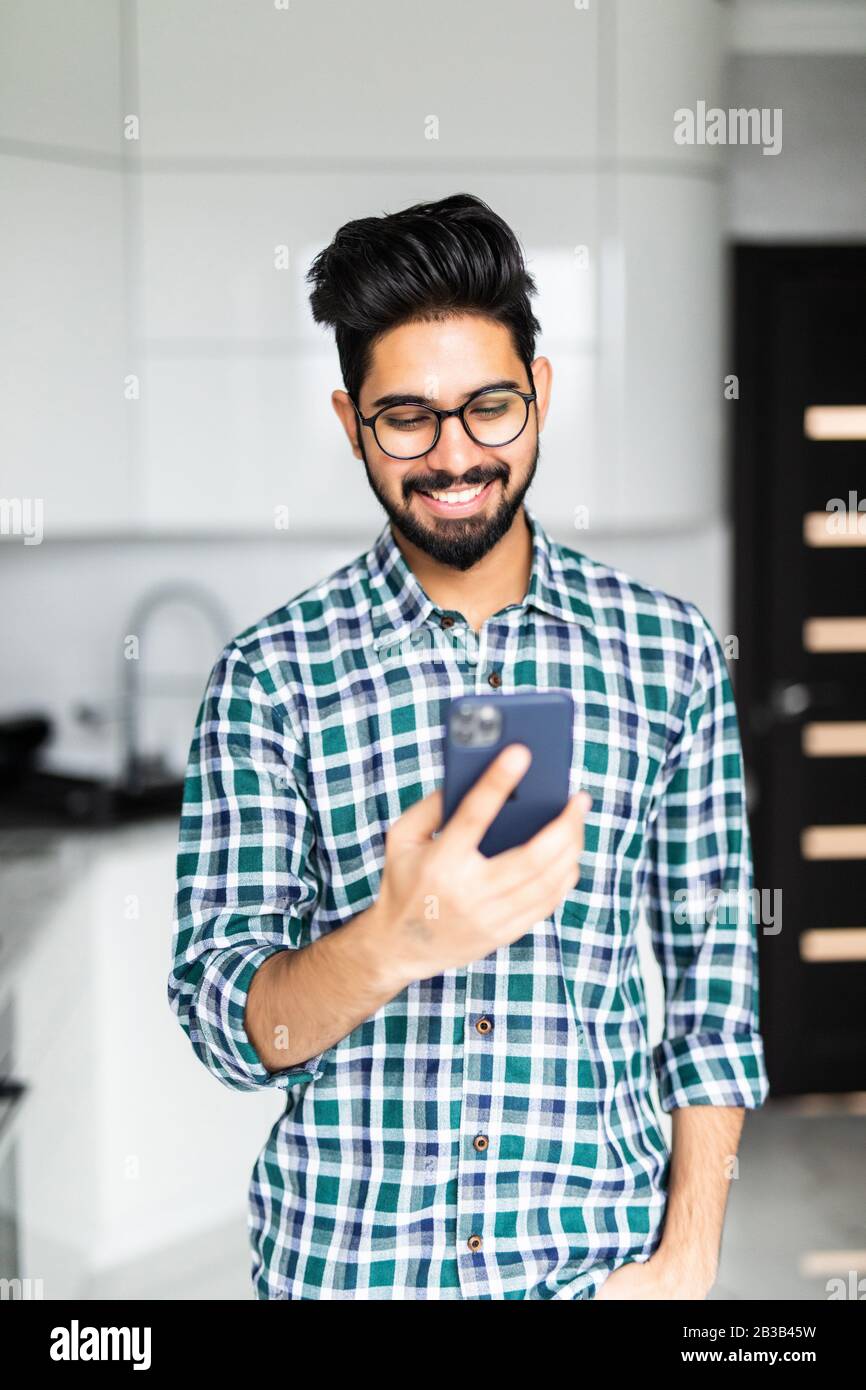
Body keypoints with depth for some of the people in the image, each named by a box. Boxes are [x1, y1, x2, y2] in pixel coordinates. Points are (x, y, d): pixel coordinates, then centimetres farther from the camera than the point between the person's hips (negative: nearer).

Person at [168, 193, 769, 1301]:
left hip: (599, 1251, 1)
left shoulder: (669, 651, -2)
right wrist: (394, 939, -31)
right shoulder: (269, 675, -7)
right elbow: (224, 1021, -11)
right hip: (345, 1254, 0)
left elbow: (713, 967, 1)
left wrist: (689, 1257, -6)